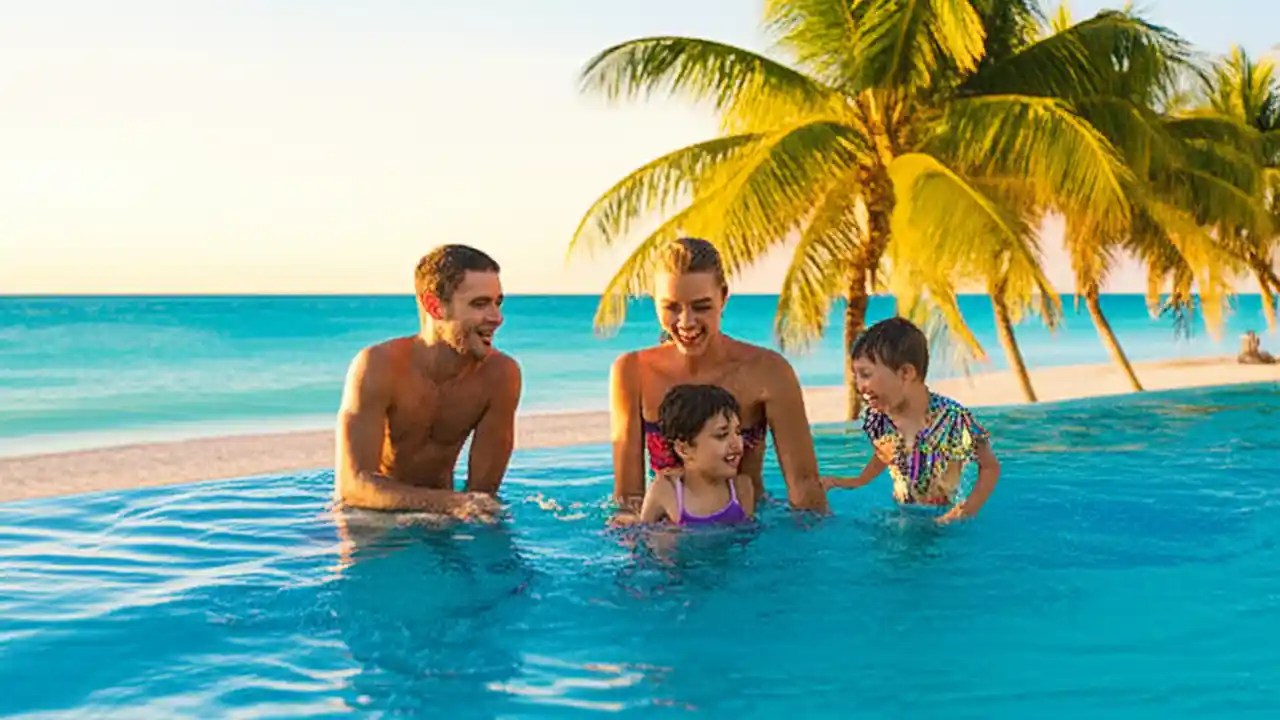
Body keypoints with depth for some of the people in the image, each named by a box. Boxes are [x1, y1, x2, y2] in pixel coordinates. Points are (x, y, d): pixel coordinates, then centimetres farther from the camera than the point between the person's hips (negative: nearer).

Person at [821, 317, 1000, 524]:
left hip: (943, 520, -4)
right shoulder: (878, 417, -5)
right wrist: (857, 482, 7)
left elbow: (990, 467, -8)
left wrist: (970, 509, -20)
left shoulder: (954, 420, -22)